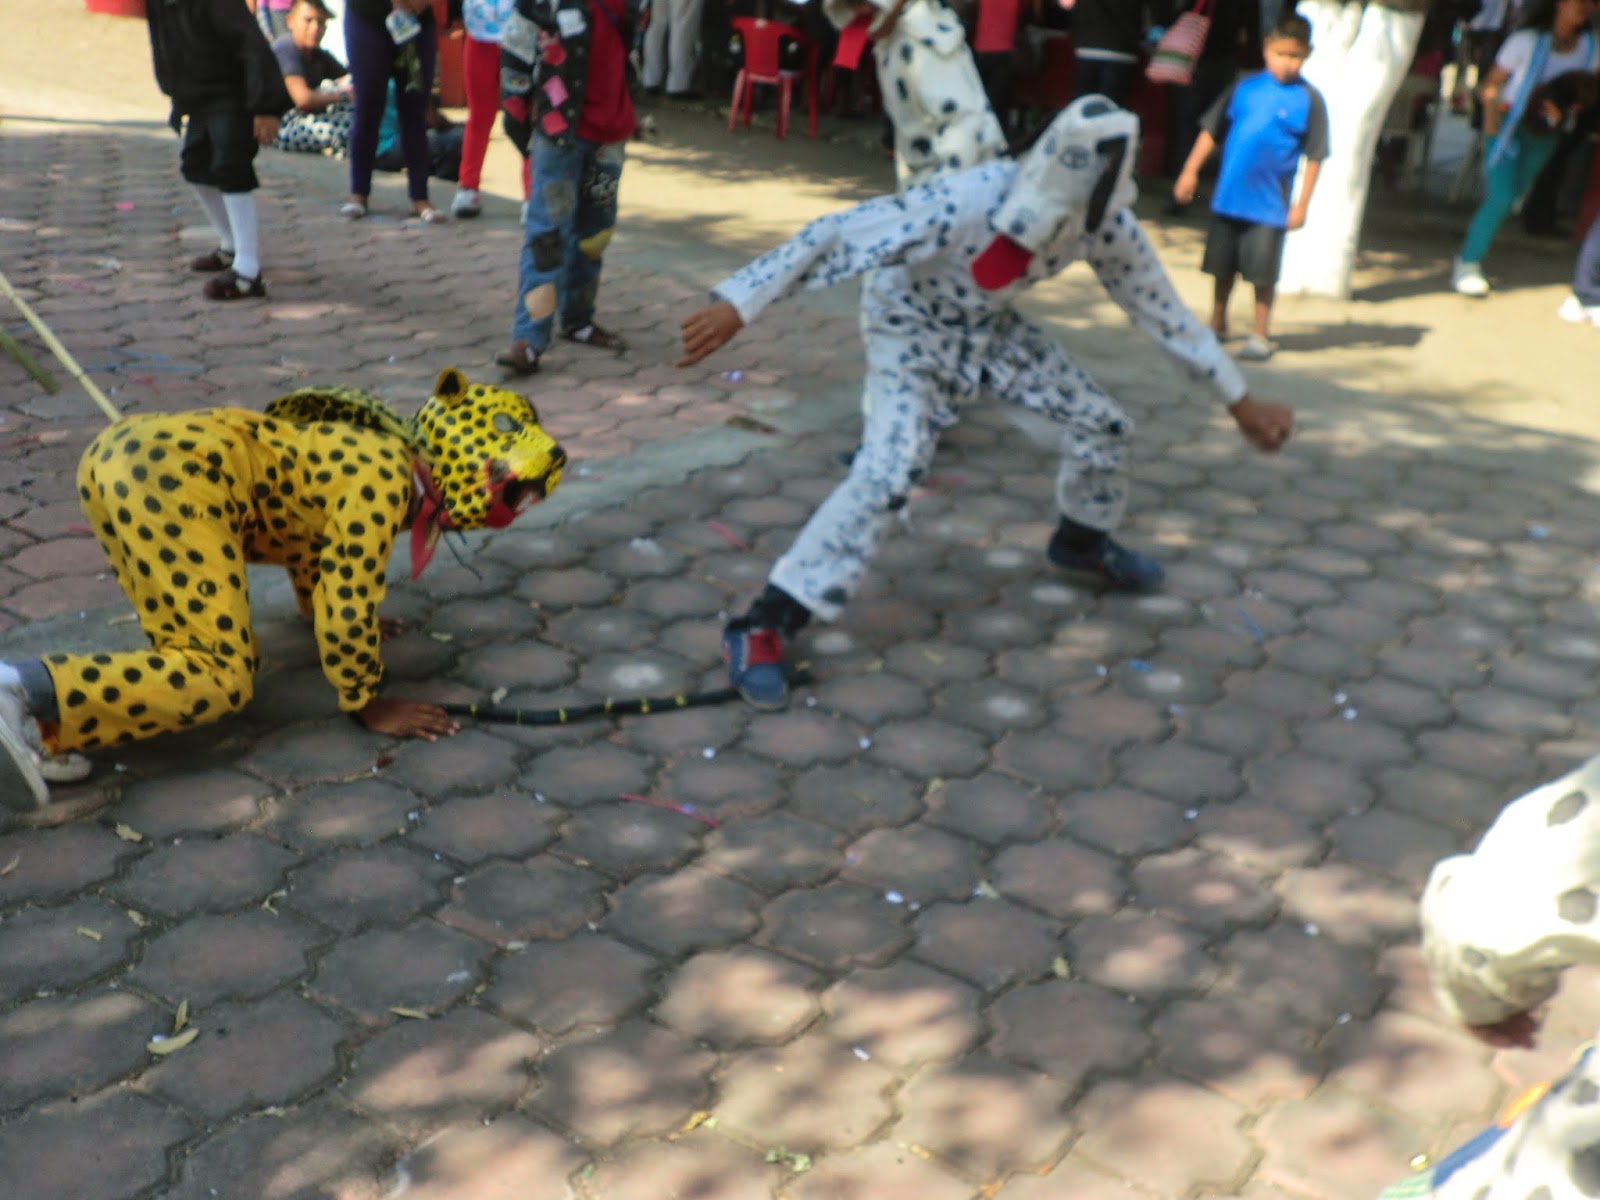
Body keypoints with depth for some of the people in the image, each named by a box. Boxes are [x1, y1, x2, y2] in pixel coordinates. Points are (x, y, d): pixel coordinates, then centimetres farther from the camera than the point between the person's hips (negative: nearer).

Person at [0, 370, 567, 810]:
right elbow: (349, 600, -9)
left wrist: (318, 610, 50)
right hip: (174, 478, -10)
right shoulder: (385, 480, -6)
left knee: (191, 638, 20)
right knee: (219, 678, -12)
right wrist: (367, 704, 3)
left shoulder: (377, 450, 22)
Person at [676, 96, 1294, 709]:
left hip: (989, 327, 6)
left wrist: (1240, 401, 2)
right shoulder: (965, 200, -38)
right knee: (889, 472, -25)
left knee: (1101, 426, 6)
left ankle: (1084, 541, 40)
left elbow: (1163, 312, -6)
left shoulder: (1105, 223, -21)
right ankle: (761, 626, -19)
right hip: (911, 325, -6)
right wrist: (736, 305, -40)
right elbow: (836, 236, -36)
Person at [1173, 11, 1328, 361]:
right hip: (1229, 195, 3)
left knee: (1263, 272, 1)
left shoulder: (1308, 100, -6)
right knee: (1223, 264, 14)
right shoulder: (1245, 88, 2)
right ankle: (1217, 323, 32)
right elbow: (1212, 130, 9)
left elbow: (1314, 157, -4)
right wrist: (1191, 171, 4)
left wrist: (1301, 203, -7)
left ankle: (1260, 335, 14)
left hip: (1270, 203, -3)